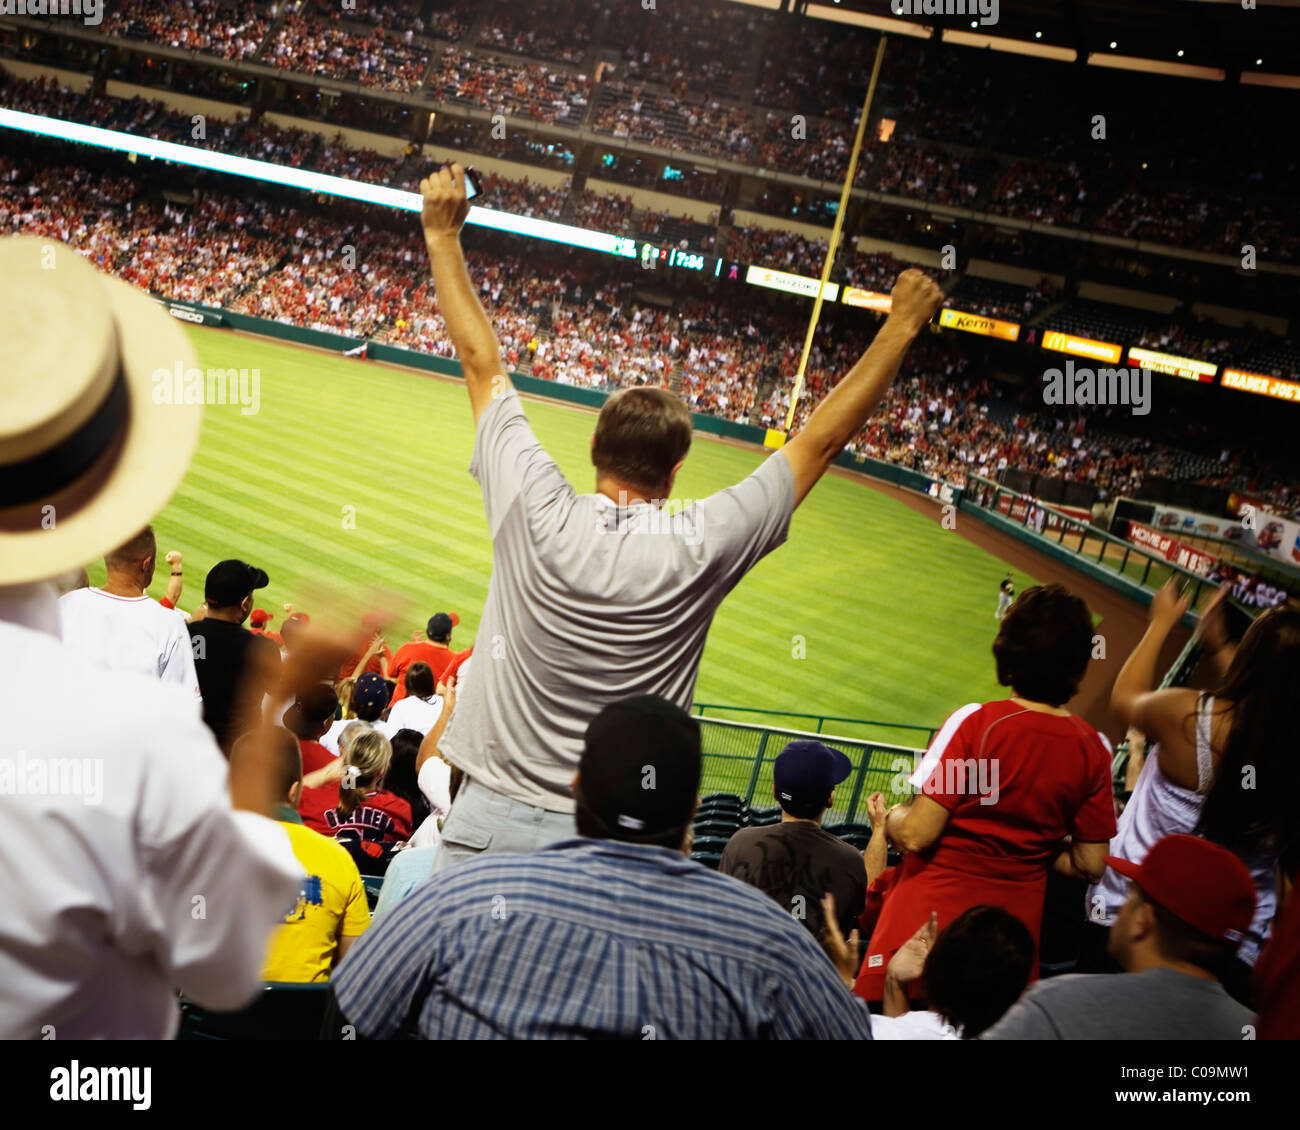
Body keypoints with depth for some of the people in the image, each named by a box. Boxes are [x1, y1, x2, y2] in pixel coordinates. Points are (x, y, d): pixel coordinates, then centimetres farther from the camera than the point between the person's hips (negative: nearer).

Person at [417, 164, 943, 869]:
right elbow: (821, 440, -1)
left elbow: (481, 363, 0)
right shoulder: (703, 547, -12)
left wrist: (443, 238, 12)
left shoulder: (538, 516, -11)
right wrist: (901, 327, 9)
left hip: (493, 816, 1)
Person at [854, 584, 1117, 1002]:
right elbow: (1089, 864, 2)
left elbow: (916, 835, -17)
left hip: (932, 912, -4)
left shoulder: (976, 723, -17)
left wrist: (891, 817, 4)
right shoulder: (1093, 748, -4)